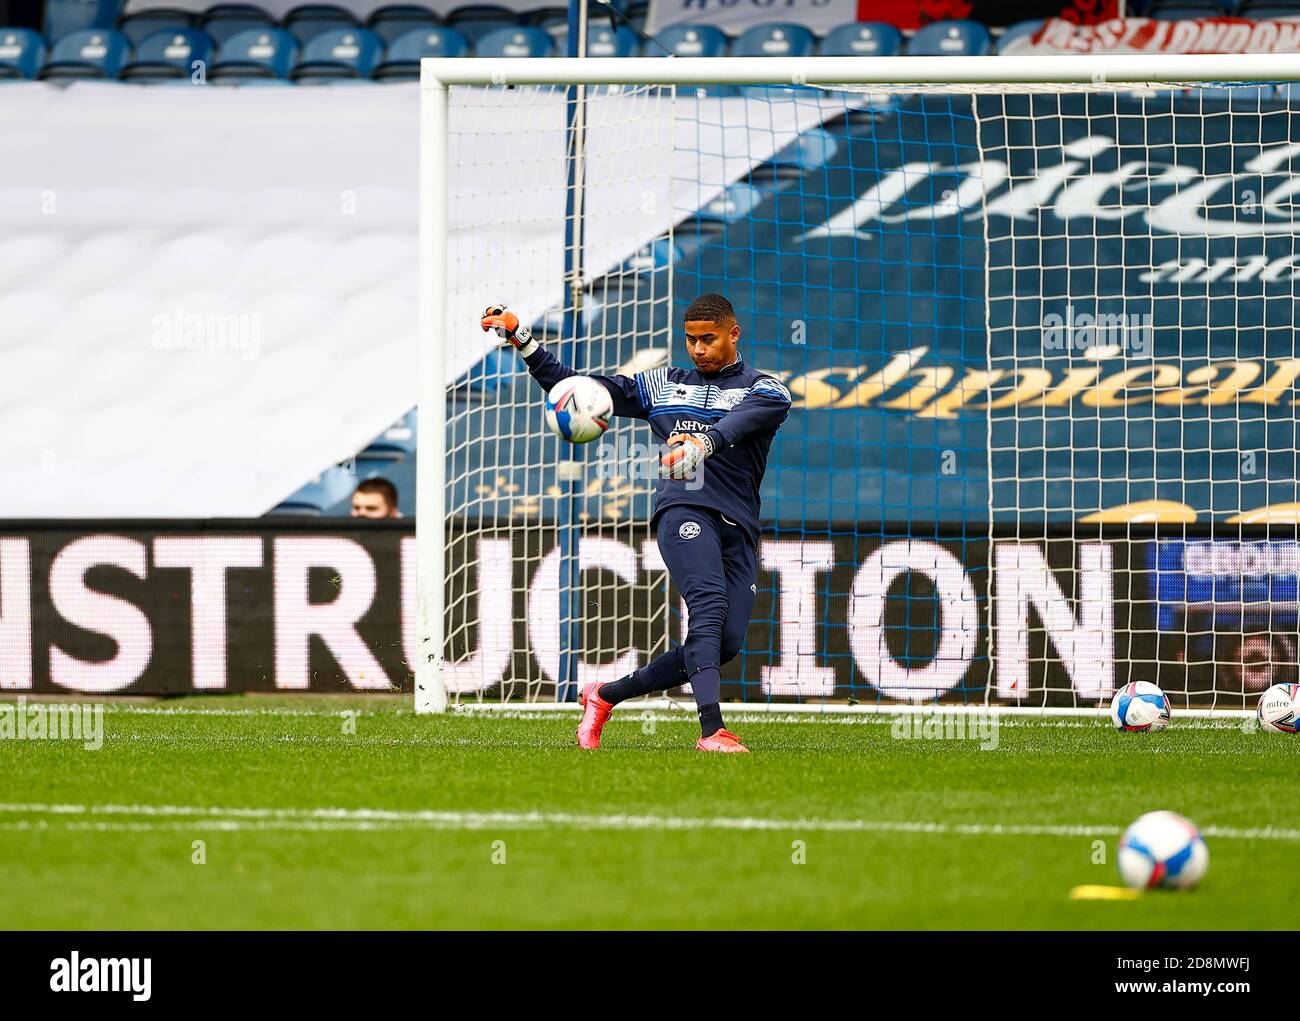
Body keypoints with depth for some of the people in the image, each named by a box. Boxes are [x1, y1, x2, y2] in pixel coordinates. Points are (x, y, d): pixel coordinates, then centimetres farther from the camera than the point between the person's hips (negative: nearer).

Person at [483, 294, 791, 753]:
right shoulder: (664, 384, 22)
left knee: (726, 642, -10)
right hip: (682, 509, -1)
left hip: (739, 527, 1)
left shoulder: (764, 390, 11)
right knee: (709, 603, -27)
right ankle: (711, 729, -42)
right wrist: (520, 338, 16)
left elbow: (743, 422, -15)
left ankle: (606, 695, 9)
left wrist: (705, 441, -37)